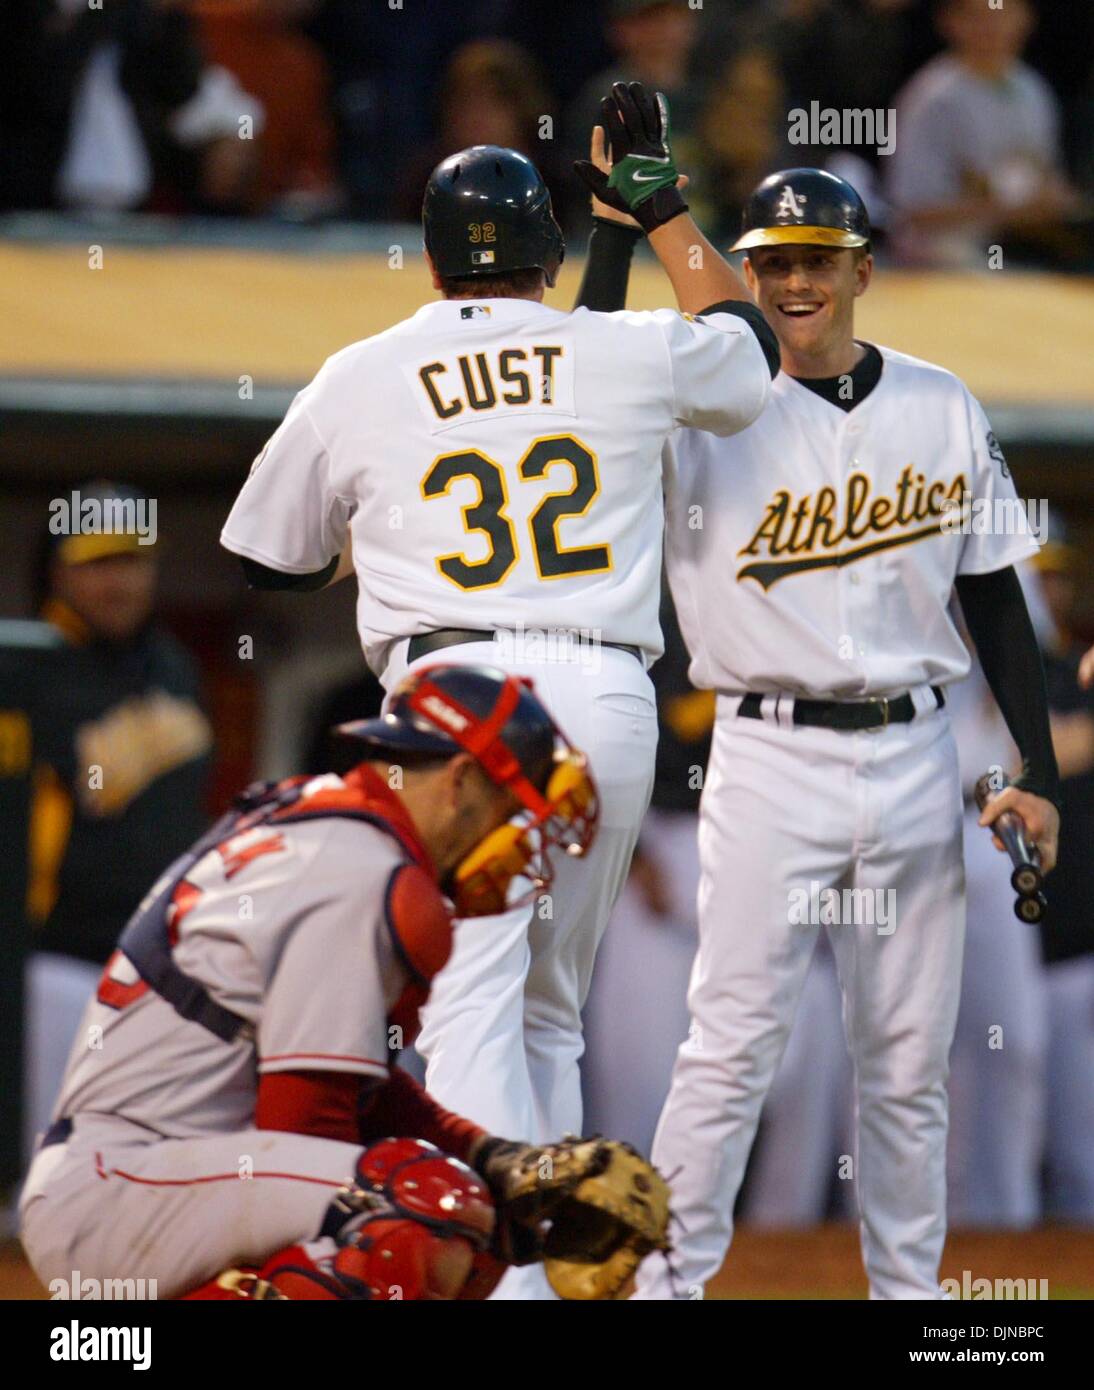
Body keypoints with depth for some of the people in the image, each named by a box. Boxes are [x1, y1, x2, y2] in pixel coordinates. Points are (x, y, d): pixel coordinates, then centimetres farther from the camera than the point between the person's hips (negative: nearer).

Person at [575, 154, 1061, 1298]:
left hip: (915, 761, 3)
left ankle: (908, 1290, 16)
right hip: (771, 759, -3)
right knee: (735, 1040, -9)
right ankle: (666, 1282, -5)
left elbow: (992, 592, 12)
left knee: (909, 1056, 8)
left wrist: (1038, 772, 7)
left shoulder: (940, 407, 9)